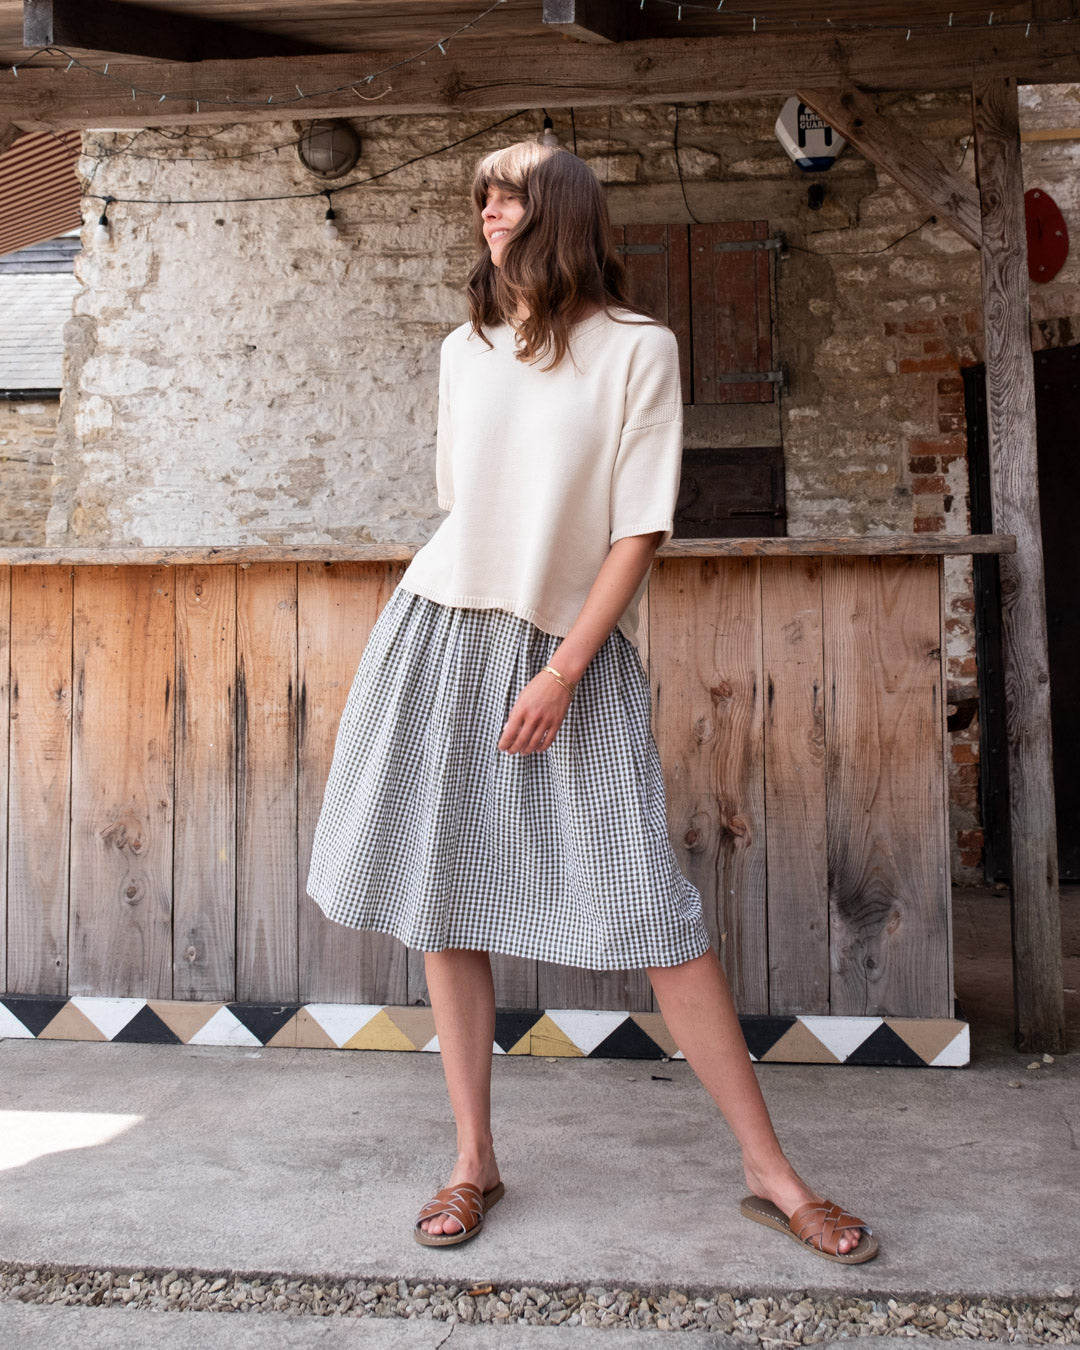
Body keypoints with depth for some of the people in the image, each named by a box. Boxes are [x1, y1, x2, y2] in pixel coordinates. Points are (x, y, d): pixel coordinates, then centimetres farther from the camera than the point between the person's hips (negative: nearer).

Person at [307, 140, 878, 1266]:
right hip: (442, 637, 5)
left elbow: (640, 530, -7)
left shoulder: (638, 349, -3)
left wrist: (562, 671, -13)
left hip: (573, 646, -4)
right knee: (441, 895, 3)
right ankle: (474, 1161, 17)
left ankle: (770, 1172, 4)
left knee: (648, 900, -8)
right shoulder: (463, 351, 12)